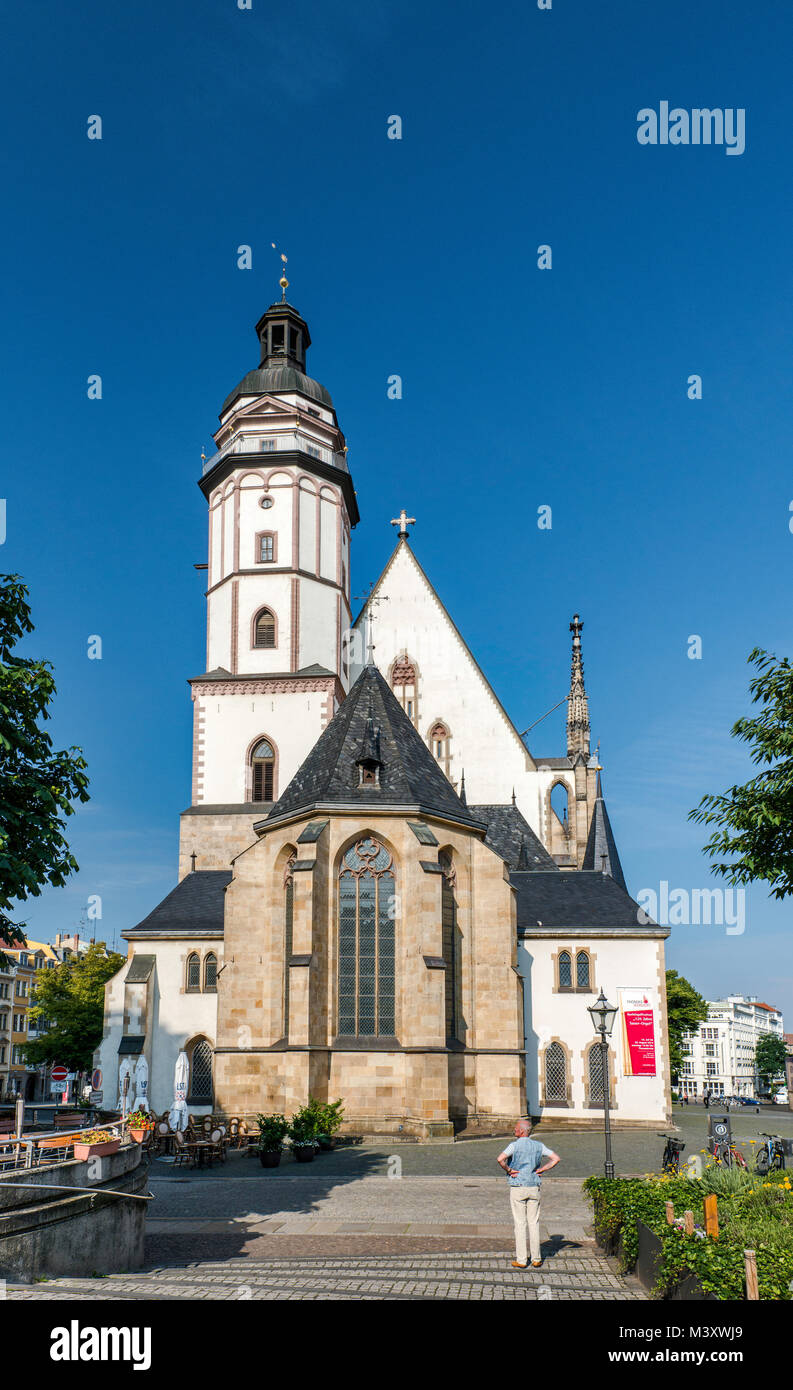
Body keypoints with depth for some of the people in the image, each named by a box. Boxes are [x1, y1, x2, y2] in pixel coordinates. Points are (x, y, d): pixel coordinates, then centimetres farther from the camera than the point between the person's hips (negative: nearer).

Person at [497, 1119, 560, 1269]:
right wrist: (541, 1170, 4)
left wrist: (509, 1170, -9)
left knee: (520, 1223, 1)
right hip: (534, 1188, 4)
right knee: (534, 1223, 9)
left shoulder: (515, 1145, -10)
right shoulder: (538, 1145, 4)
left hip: (517, 1188, -4)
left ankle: (521, 1260, 4)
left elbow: (500, 1159, -24)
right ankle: (536, 1259, 12)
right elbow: (555, 1158, 3)